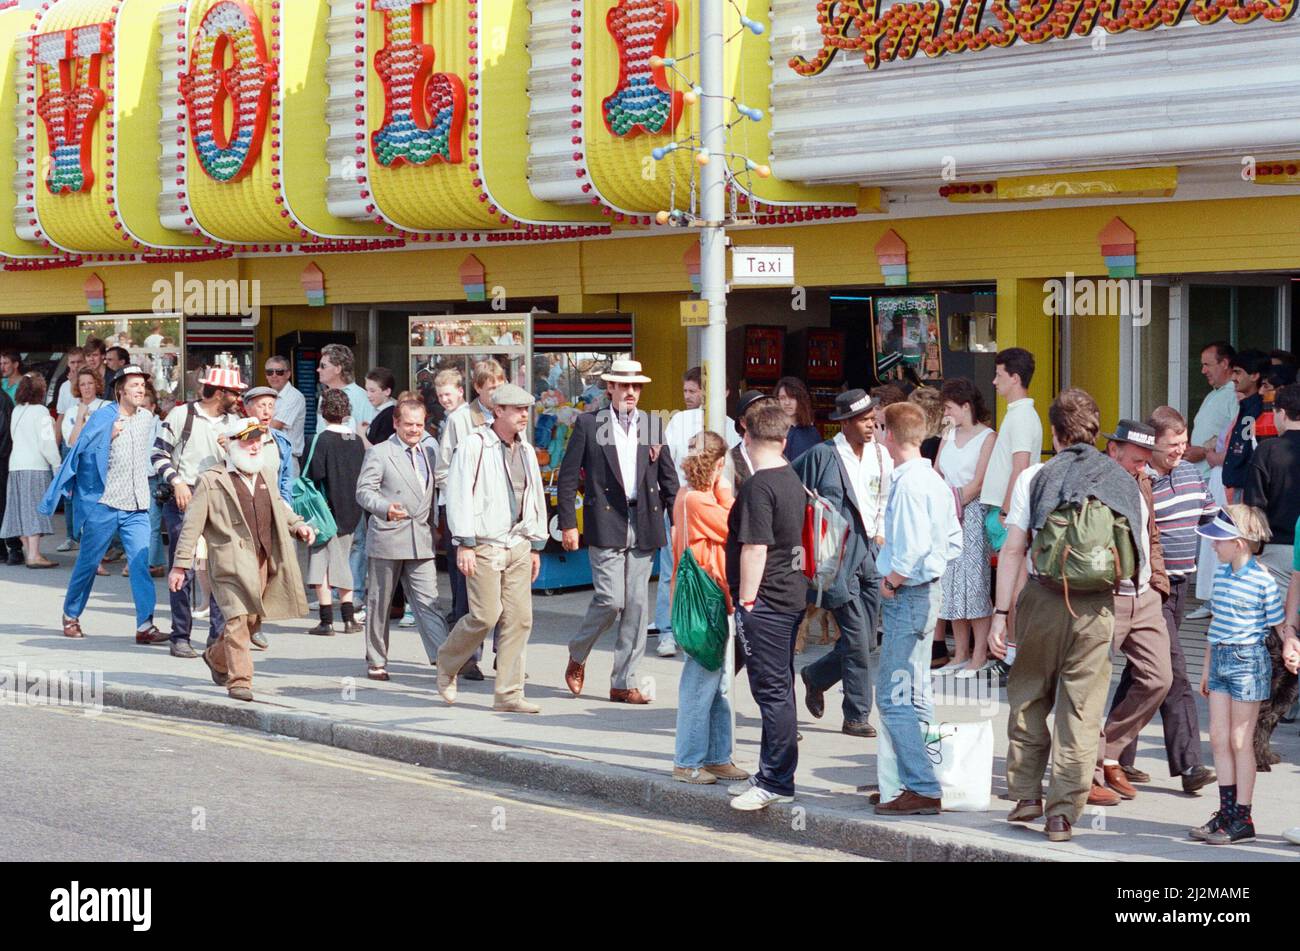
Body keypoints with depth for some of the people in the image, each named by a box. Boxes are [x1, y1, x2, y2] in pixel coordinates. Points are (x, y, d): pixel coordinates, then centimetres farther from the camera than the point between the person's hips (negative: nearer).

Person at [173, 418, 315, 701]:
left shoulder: (264, 477, 16)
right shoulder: (211, 481, -2)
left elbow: (279, 508, 32)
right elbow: (192, 526, -2)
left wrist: (298, 525, 12)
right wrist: (180, 565, -5)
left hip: (264, 560, 6)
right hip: (231, 560, -6)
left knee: (253, 618, 11)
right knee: (238, 619, -14)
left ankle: (216, 657, 36)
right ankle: (239, 680, -10)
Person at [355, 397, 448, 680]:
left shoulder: (428, 453, 16)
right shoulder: (378, 453, -2)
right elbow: (364, 491, -9)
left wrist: (435, 524, 15)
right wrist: (386, 508, -26)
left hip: (421, 541, 4)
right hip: (387, 539, -4)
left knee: (428, 601, -5)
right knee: (379, 603, 6)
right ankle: (376, 661, 15)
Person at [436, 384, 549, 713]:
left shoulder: (526, 451, 15)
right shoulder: (474, 445, -6)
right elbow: (459, 495, -9)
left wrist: (536, 545, 19)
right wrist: (465, 544, -13)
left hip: (518, 546, 6)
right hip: (484, 546, -6)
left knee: (519, 618, -1)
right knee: (486, 615, -11)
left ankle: (507, 694, 3)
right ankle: (447, 662, 16)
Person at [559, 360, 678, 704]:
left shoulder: (653, 425, 10)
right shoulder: (588, 424, 1)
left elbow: (669, 479, 13)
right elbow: (568, 476, 1)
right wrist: (568, 524, -5)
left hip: (643, 524, 4)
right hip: (606, 524, -4)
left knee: (636, 605, 3)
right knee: (611, 600, -11)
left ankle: (624, 682, 9)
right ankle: (577, 655, 15)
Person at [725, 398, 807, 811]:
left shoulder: (758, 486, -17)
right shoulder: (791, 478, 12)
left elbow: (754, 548, -20)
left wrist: (745, 599, -13)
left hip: (765, 601, -10)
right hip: (791, 595, 10)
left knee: (773, 690, -7)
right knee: (778, 688, 15)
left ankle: (777, 782, -5)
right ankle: (770, 773, 24)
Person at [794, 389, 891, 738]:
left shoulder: (881, 456, 9)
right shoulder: (824, 455, -8)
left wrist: (881, 535, 10)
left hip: (871, 552, 6)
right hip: (838, 553, -6)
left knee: (866, 640, 9)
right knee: (857, 639, -8)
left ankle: (815, 676, 33)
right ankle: (856, 716, 2)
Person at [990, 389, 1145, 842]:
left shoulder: (1033, 478, 1)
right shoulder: (1125, 483, 6)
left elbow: (1012, 550, -3)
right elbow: (1140, 559, 5)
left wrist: (1000, 613, -2)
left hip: (1042, 598, -1)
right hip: (1097, 605, 1)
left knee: (1027, 698, 17)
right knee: (1081, 710, 5)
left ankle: (1027, 793, 17)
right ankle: (1063, 811, 4)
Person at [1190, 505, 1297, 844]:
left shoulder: (1263, 580, -13)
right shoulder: (1222, 573, 8)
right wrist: (1207, 667, 20)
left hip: (1248, 660, -7)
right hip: (1220, 659, 7)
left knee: (1240, 741, -2)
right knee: (1218, 738, 7)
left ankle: (1243, 819, 5)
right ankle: (1227, 812, 14)